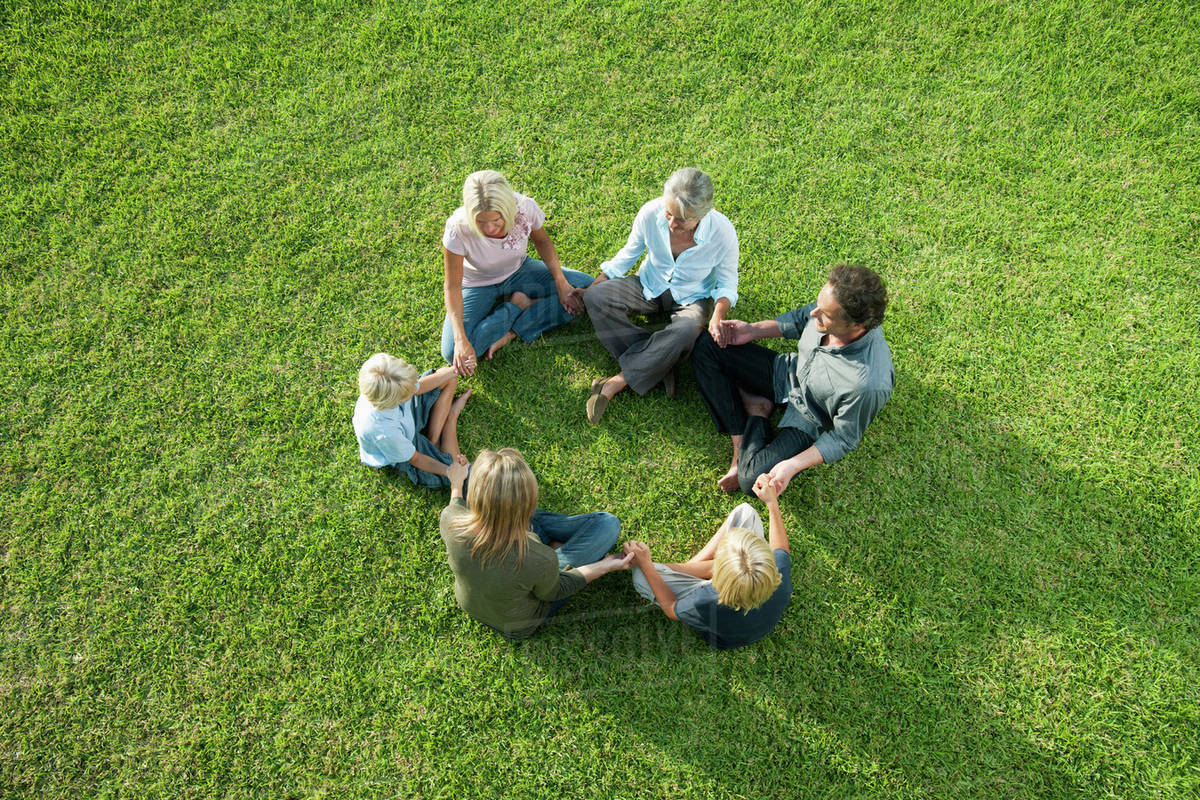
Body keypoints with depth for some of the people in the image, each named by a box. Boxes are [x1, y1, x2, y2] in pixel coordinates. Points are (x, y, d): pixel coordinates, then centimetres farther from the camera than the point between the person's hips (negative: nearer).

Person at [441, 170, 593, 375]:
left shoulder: (525, 208, -28)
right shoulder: (458, 228, -34)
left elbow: (542, 241, -5)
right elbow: (452, 286, -26)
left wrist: (561, 283, -16)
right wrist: (460, 338, -37)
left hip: (517, 272, 3)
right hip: (478, 285, -2)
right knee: (455, 354, -24)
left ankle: (511, 333, -15)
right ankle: (518, 306, -3)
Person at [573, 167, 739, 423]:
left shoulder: (722, 233, -27)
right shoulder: (651, 213, -23)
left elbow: (727, 284, -10)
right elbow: (629, 253, -3)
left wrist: (717, 318, -31)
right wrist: (589, 289, -5)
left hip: (691, 298, -2)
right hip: (650, 286, 3)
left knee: (685, 331, -39)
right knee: (596, 297, -24)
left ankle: (618, 381, -25)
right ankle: (659, 367, -23)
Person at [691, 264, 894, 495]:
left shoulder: (868, 385, -41)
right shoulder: (833, 305, -25)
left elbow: (843, 439, -22)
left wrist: (793, 465, -29)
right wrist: (754, 330, -3)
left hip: (808, 420, -6)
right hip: (789, 372, 6)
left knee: (754, 480, -24)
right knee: (706, 352, -3)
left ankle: (757, 414, 6)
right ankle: (741, 447, -5)